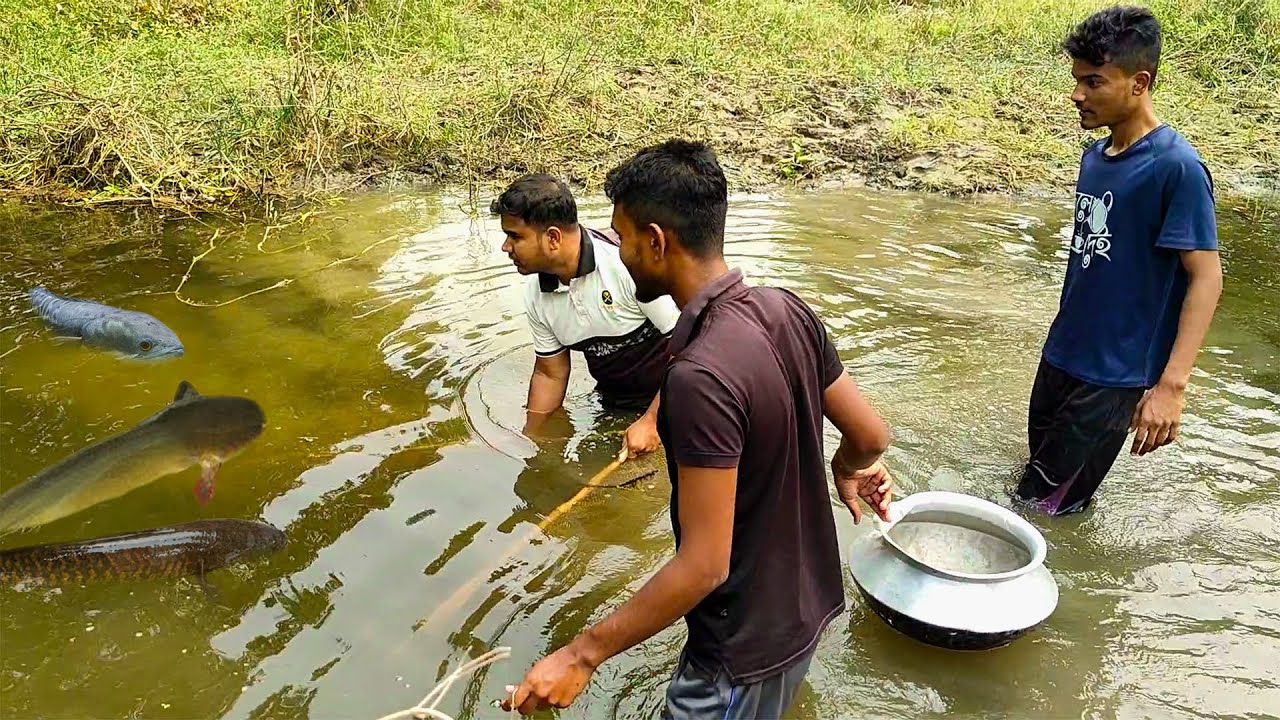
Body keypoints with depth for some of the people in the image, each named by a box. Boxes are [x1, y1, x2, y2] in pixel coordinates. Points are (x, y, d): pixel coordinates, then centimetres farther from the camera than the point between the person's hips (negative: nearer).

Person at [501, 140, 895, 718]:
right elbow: (870, 436, 2)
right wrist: (846, 469, 25)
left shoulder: (700, 376, -32)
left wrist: (581, 656, -20)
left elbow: (703, 566, -29)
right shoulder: (788, 311, -8)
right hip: (808, 606, 7)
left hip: (747, 648, -7)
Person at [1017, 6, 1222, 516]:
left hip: (1117, 372, -7)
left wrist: (1172, 384, -27)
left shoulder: (1176, 167, -18)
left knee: (1045, 505, -3)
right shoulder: (1094, 156, 5)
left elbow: (1206, 277, -19)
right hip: (1062, 355, 8)